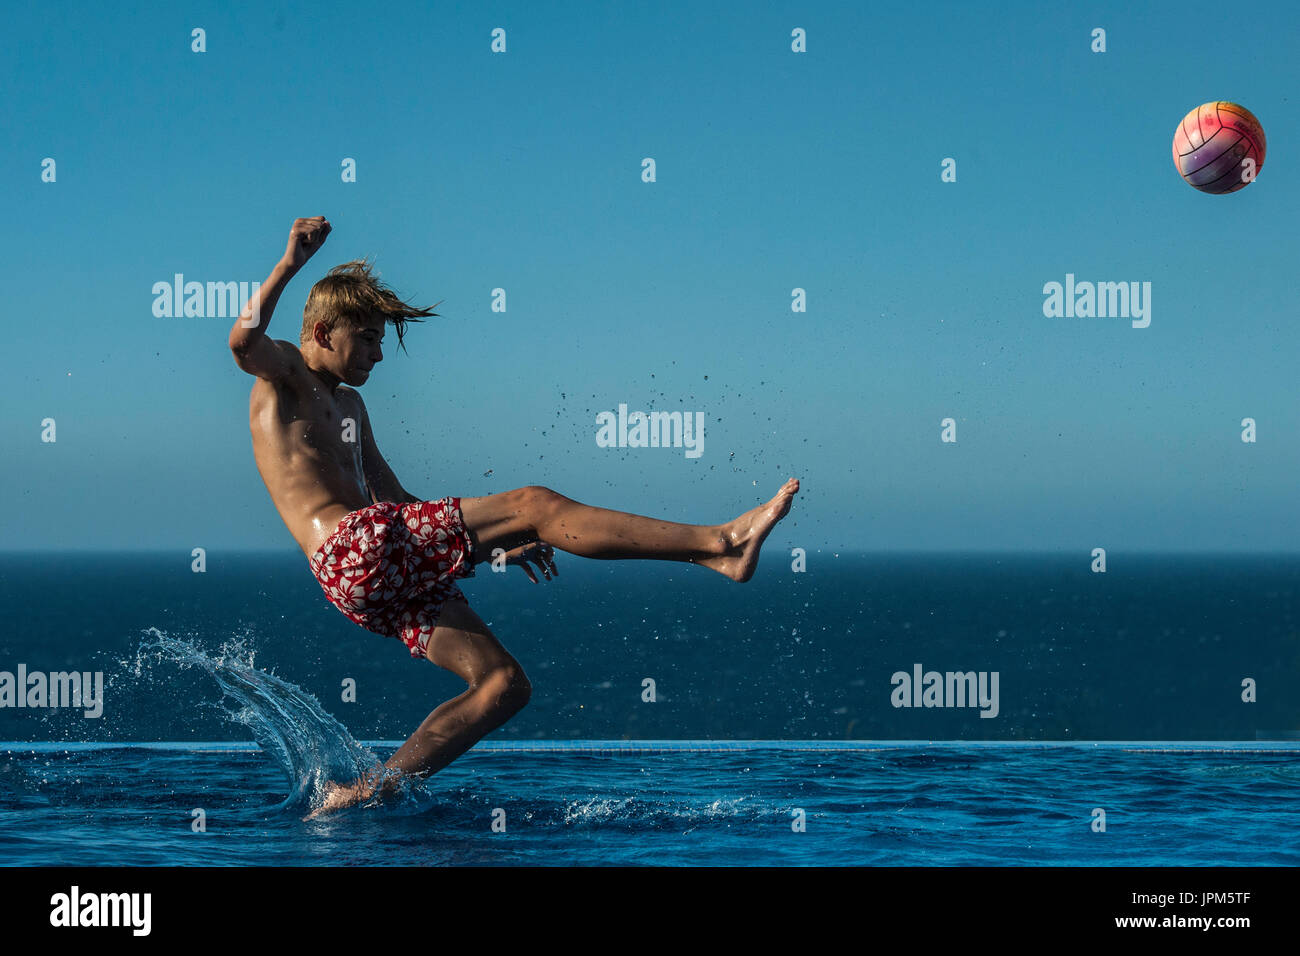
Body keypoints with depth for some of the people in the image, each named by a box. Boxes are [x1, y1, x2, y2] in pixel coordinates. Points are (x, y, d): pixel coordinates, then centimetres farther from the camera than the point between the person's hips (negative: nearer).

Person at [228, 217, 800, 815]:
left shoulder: (347, 405, 32)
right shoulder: (283, 373, 6)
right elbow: (243, 341, -19)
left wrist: (493, 547, 26)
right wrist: (291, 264, -26)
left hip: (385, 591, 10)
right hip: (358, 547, -10)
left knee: (502, 685, 0)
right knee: (533, 504, -16)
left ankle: (365, 792, -4)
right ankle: (719, 545, -18)